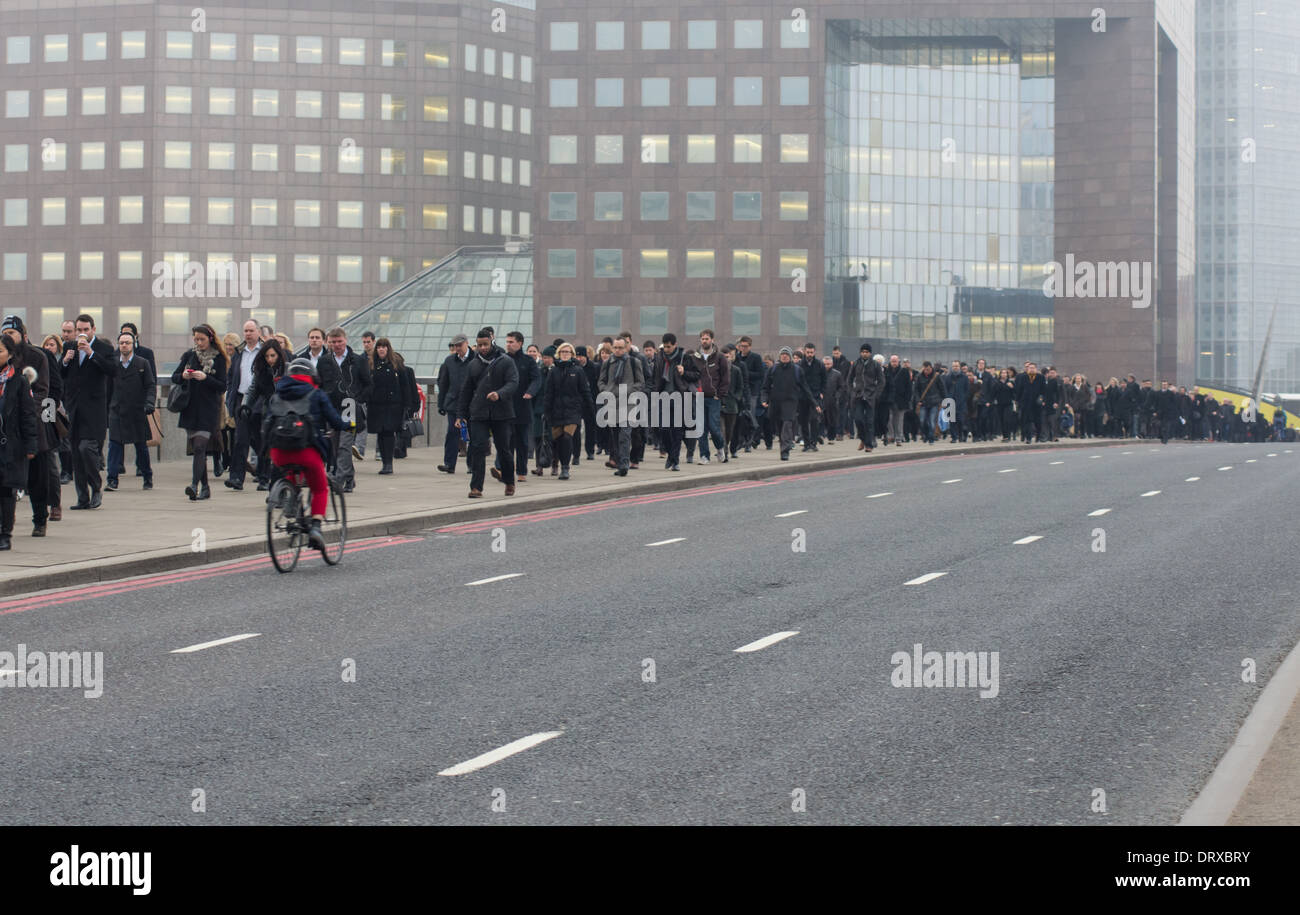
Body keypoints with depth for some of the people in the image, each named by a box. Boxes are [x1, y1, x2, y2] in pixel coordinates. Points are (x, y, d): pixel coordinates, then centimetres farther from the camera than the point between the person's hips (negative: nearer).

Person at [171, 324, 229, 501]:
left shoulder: (219, 358, -1)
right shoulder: (189, 355, 9)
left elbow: (222, 387, -5)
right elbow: (174, 378, 11)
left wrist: (205, 378, -18)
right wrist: (183, 376, -11)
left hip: (208, 410, -4)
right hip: (189, 409, 4)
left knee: (199, 447, -16)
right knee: (197, 449, 8)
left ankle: (194, 485, -25)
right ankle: (205, 488, 15)